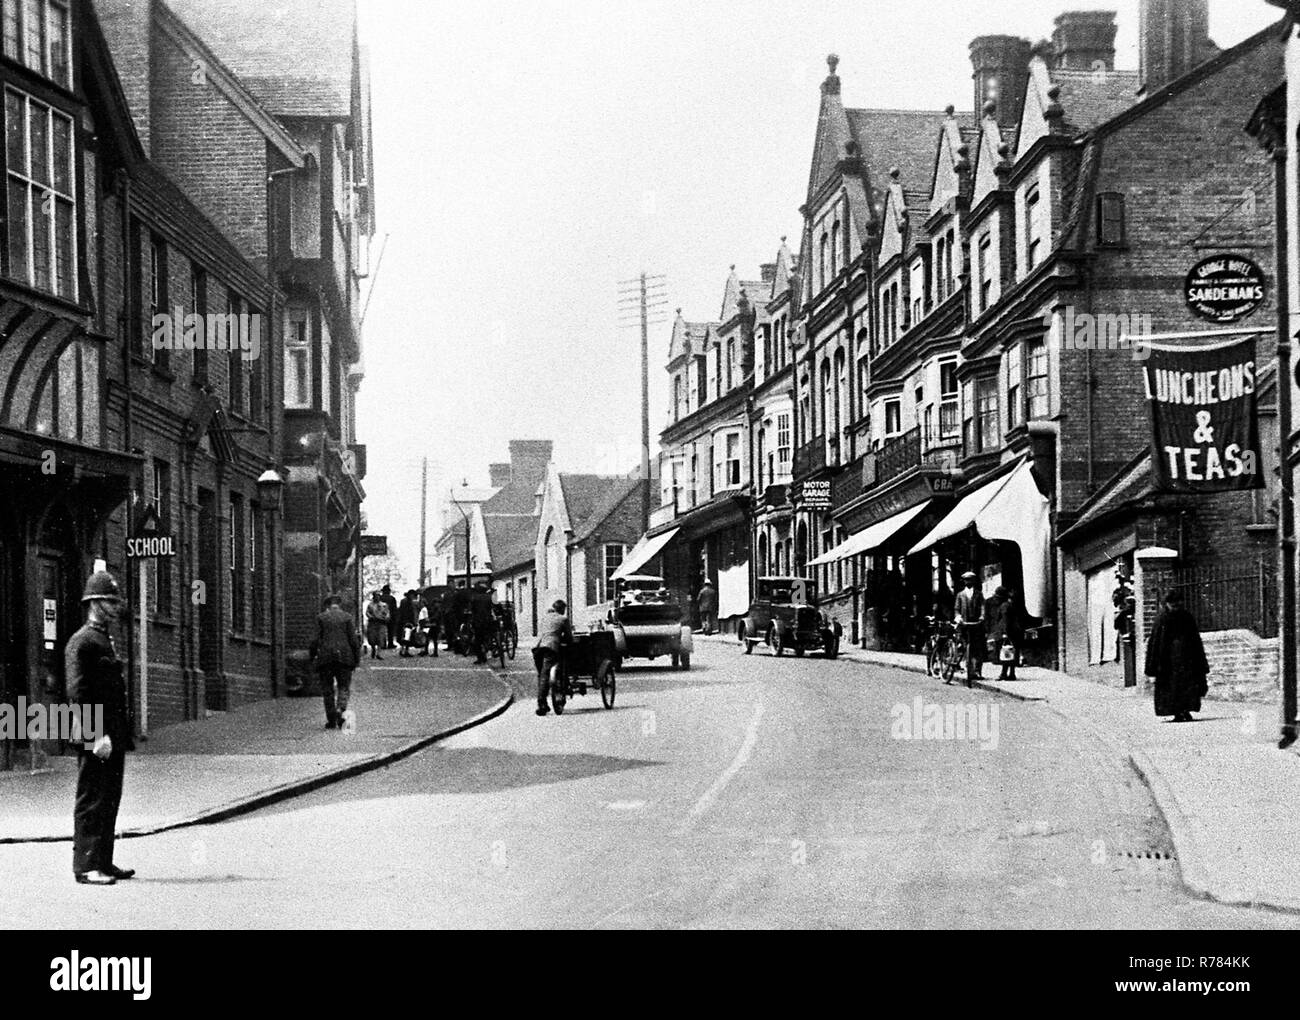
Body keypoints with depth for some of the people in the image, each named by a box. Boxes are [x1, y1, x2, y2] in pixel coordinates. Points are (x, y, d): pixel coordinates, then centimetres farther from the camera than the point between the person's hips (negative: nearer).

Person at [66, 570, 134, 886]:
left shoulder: (106, 641, 19)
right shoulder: (81, 642, -11)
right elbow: (77, 693, -18)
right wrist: (96, 735, -23)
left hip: (114, 738, 9)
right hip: (96, 740, -9)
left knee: (110, 800, 12)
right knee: (91, 801, -6)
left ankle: (103, 862, 19)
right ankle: (86, 866, -4)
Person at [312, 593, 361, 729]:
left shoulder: (321, 618, 4)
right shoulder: (347, 617, 3)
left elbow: (317, 639, -2)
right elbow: (353, 639, 0)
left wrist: (313, 655, 6)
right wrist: (357, 658, 4)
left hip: (325, 656, 0)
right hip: (344, 655, 0)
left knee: (327, 689, 8)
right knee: (344, 687, 7)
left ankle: (331, 720, 8)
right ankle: (341, 710, -18)